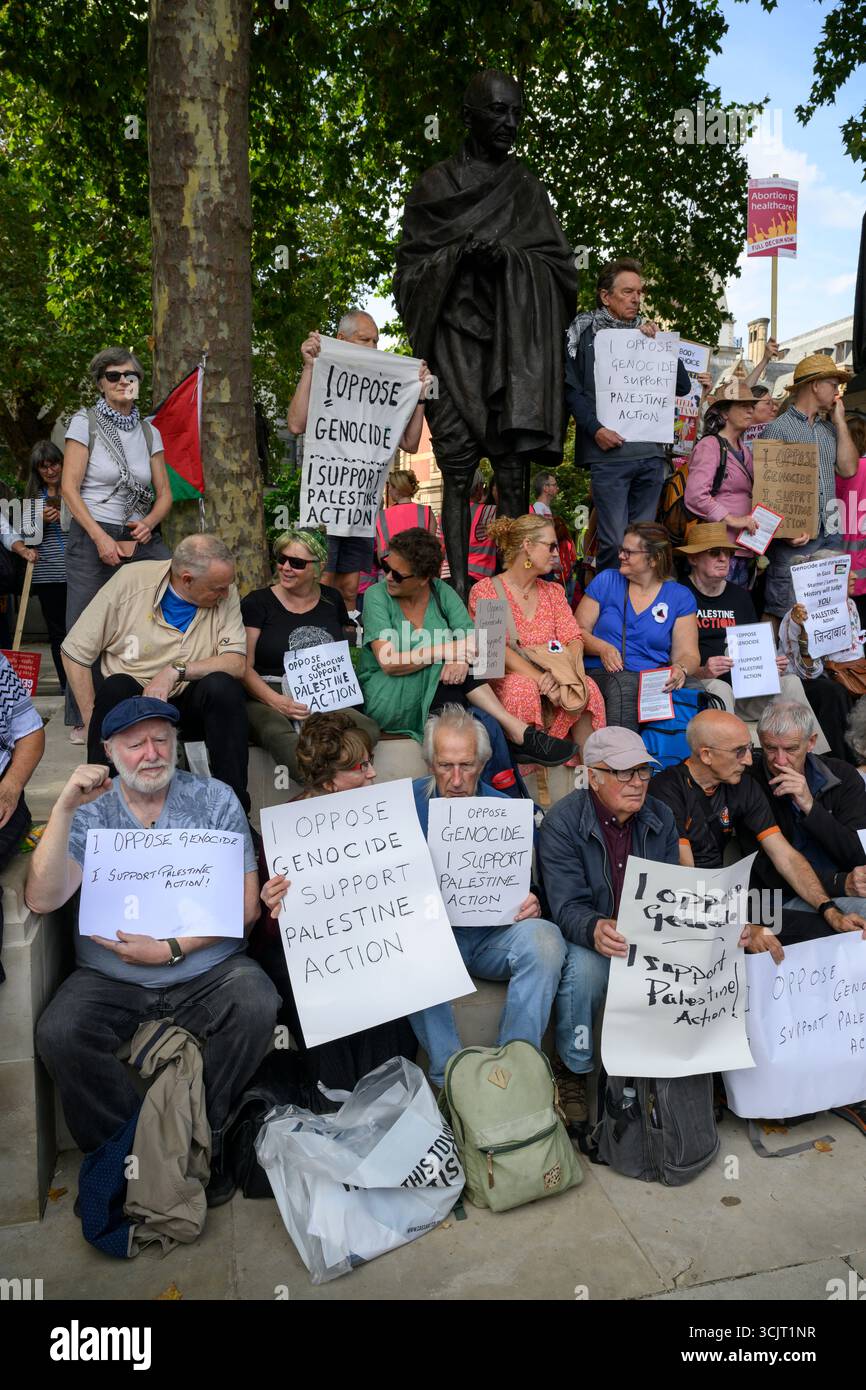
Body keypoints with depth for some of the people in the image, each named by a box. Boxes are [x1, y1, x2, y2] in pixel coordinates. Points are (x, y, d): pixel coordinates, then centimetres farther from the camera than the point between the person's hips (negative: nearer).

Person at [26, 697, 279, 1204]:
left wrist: (170, 949, -14)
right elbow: (42, 900, -10)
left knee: (257, 1006, -28)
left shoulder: (215, 799, 1)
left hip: (207, 970, 0)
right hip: (110, 978, 1)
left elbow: (246, 905, -4)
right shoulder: (89, 810, 4)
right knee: (58, 1033, -26)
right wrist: (64, 809, -20)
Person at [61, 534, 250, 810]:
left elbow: (237, 664, -14)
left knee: (222, 685, -29)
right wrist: (94, 721, -12)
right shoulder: (131, 580, -10)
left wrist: (176, 671, -26)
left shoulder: (226, 594, -5)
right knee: (116, 686, -32)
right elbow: (75, 652, -6)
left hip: (190, 705, 1)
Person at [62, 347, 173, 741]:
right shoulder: (85, 422, 0)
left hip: (142, 538, 4)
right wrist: (101, 538, -14)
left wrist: (149, 524, -7)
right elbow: (69, 487, -6)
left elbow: (164, 493, 13)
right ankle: (83, 719, 14)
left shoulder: (149, 432, 12)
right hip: (93, 537, -3)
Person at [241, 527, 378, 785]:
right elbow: (244, 666, 0)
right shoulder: (258, 602, 7)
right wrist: (278, 702, -17)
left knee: (367, 729, -31)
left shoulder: (332, 600, 18)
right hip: (266, 699, -3)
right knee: (281, 737, -41)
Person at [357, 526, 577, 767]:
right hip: (385, 699, -4)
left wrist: (461, 657, -32)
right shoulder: (377, 596, -7)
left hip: (441, 696, 4)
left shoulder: (441, 593, 4)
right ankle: (518, 731, -16)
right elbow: (388, 663, -20)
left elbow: (473, 641, -8)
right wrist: (448, 650, -26)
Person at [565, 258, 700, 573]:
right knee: (615, 541, -7)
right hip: (610, 452, -5)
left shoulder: (648, 333, 18)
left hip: (651, 452, 5)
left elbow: (683, 386, 14)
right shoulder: (585, 332, 5)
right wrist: (595, 428, -16)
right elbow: (571, 388, -4)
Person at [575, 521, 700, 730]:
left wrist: (681, 670, -19)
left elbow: (687, 653, 6)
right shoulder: (606, 581, 13)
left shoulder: (680, 597, 12)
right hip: (604, 674, -1)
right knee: (621, 688, -38)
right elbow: (577, 630, 10)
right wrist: (602, 648, -11)